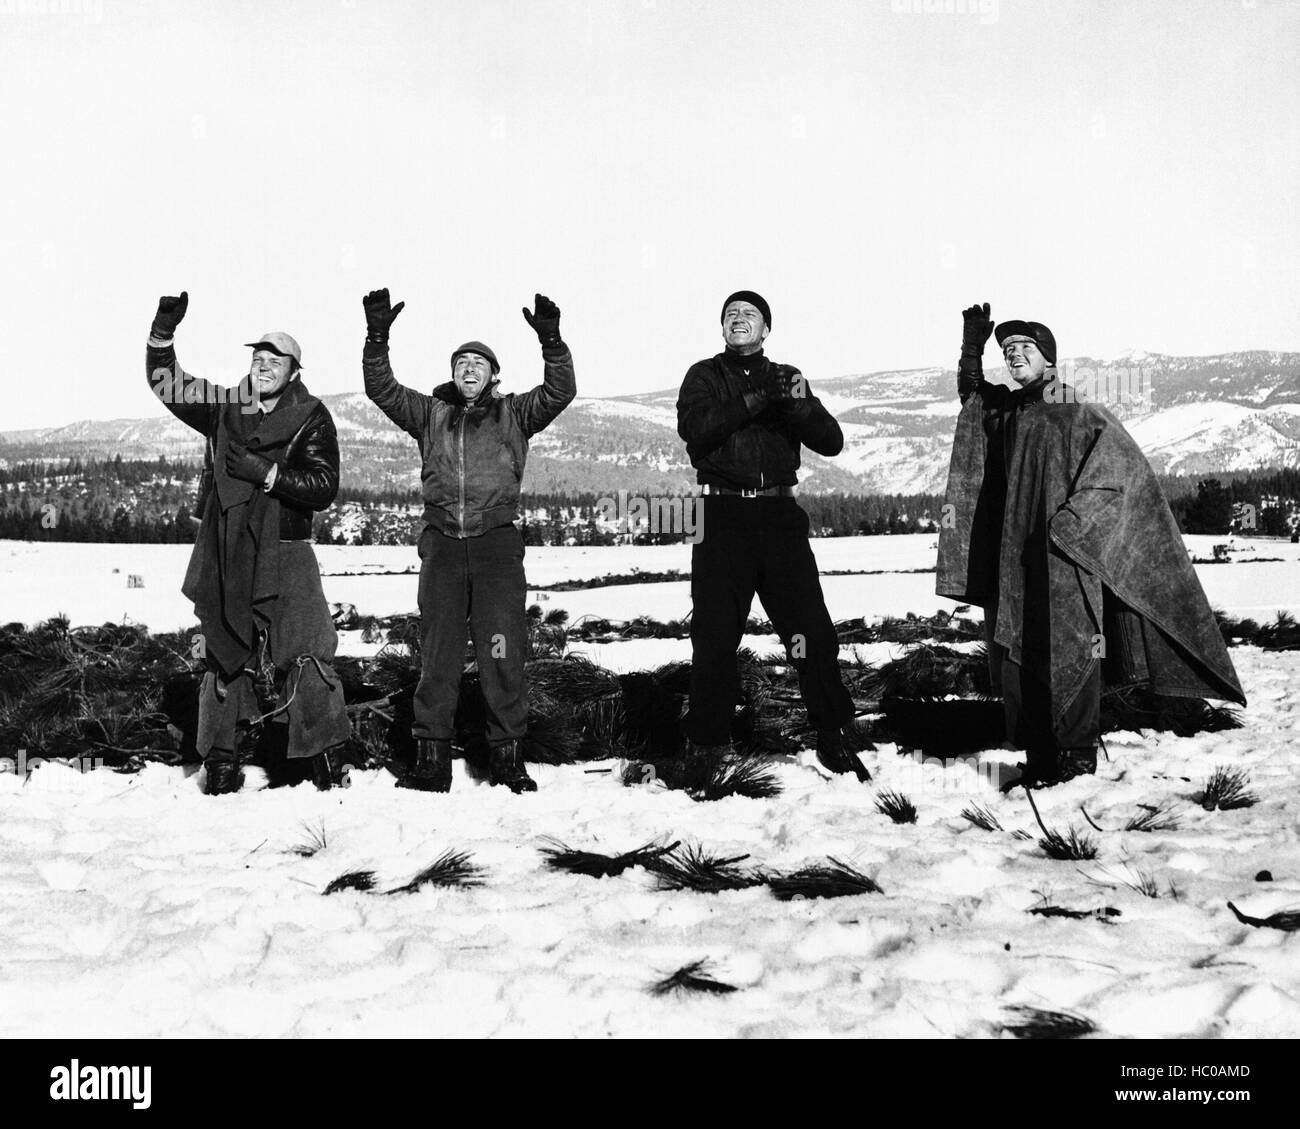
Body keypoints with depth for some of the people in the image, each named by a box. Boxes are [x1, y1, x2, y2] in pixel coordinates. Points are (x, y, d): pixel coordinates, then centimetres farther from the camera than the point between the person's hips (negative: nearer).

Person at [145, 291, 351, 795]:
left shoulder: (310, 417, -1)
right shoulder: (224, 408, 11)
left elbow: (324, 485, -8)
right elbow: (166, 383, 12)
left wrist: (266, 473, -16)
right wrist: (164, 328, 0)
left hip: (284, 555, -4)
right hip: (225, 555, 4)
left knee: (306, 656, -8)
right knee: (223, 659, 9)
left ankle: (326, 754, 2)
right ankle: (222, 760, 18)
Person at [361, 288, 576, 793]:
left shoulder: (514, 414, 11)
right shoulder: (429, 412, 15)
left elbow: (559, 392, -2)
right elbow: (382, 389, 6)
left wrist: (551, 342, -17)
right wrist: (377, 338, -7)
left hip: (498, 542, -1)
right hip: (442, 540, 2)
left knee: (503, 649, -2)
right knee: (437, 648, 3)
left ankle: (507, 753, 7)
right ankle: (432, 756, 9)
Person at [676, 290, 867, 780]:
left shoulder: (785, 378, 15)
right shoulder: (704, 376, 10)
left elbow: (831, 442, 4)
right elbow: (693, 426, -11)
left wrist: (801, 405, -15)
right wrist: (753, 401, -19)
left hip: (779, 515, 2)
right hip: (722, 516, -1)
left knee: (812, 629, -3)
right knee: (715, 634, -2)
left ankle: (833, 736, 6)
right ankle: (706, 743, 9)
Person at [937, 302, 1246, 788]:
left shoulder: (1077, 410, -3)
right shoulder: (1003, 410, 14)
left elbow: (1122, 467, -8)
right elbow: (970, 392, 36)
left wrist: (1069, 520, -13)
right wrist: (972, 346, 19)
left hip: (1065, 555, -6)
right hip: (1012, 557, 6)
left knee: (1068, 652, -5)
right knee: (1013, 654, 3)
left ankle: (1079, 757, 5)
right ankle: (1038, 759, 12)